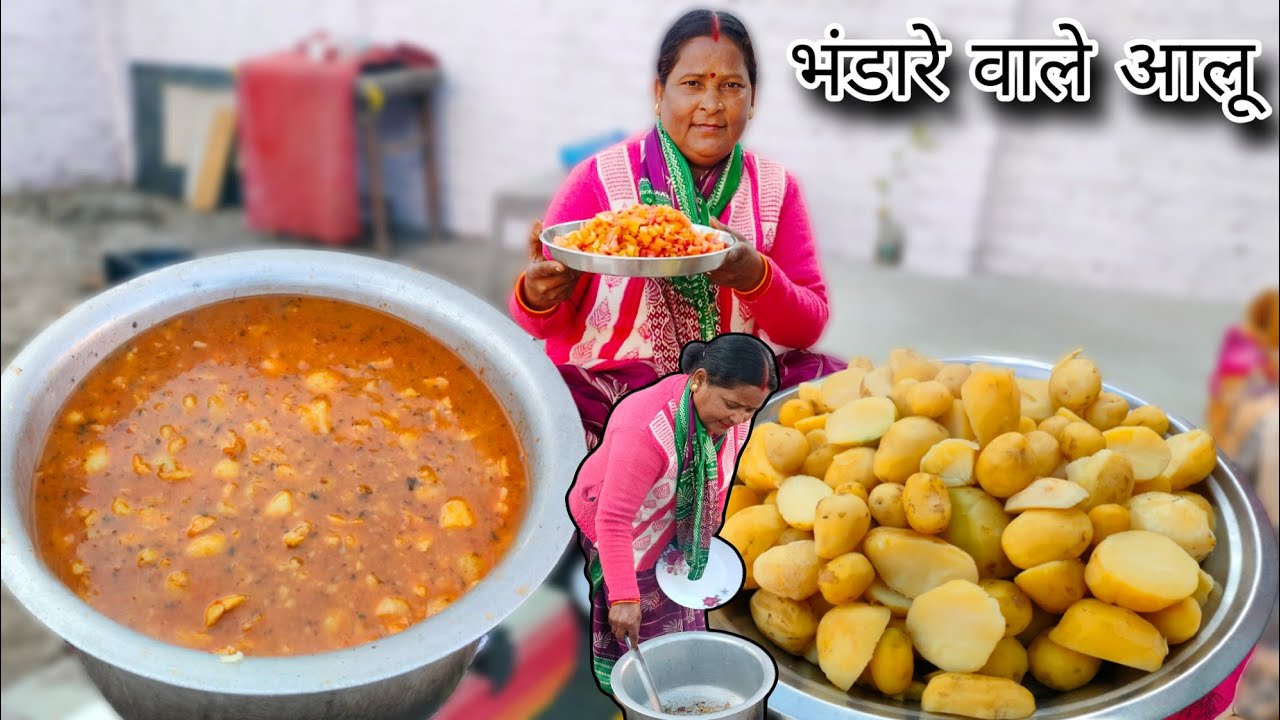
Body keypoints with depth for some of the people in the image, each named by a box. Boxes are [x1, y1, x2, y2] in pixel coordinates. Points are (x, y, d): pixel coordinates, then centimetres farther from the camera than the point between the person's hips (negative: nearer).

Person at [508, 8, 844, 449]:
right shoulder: (600, 180, -3)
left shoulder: (775, 188, 5)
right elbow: (546, 322, 0)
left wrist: (757, 278, -20)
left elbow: (809, 326, 1)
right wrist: (537, 299, -25)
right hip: (606, 389, -2)